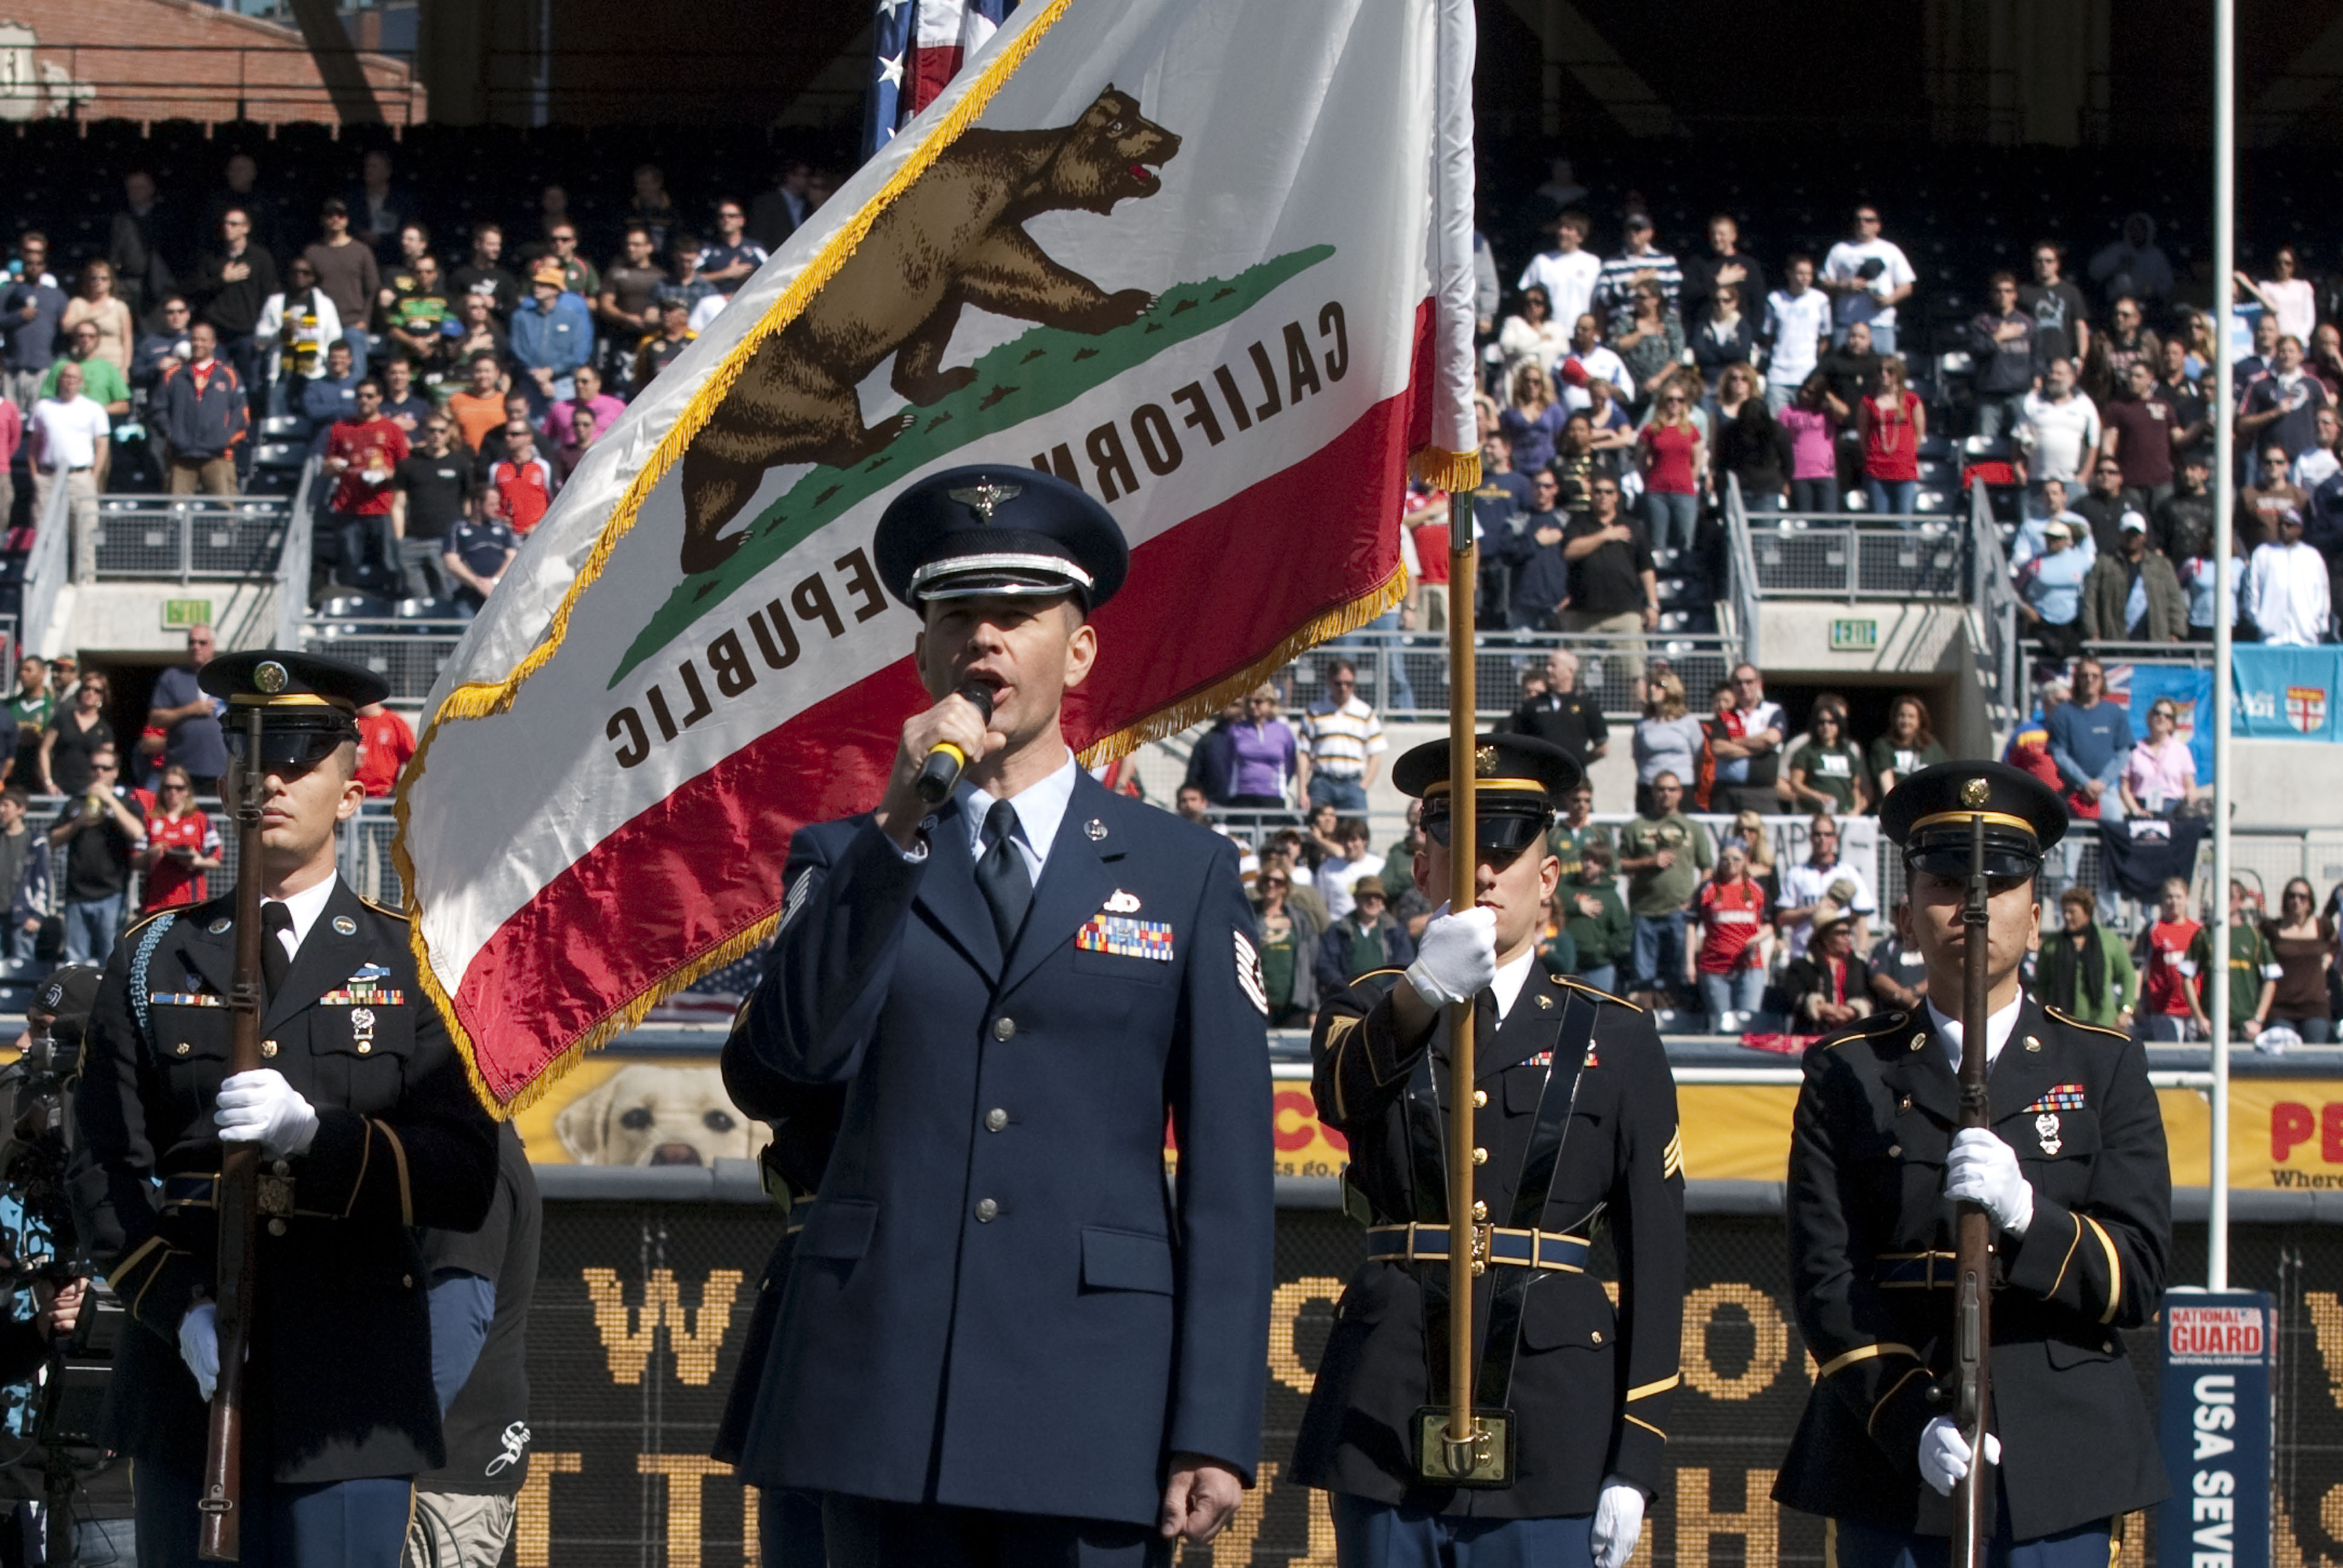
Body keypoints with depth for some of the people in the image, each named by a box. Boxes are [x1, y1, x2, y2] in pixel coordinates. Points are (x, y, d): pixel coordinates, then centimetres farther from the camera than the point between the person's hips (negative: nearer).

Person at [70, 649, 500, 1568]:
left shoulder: (411, 966, 9)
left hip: (349, 1396, -1)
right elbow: (105, 1174, 5)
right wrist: (183, 1311, -11)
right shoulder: (155, 963, 13)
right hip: (188, 1379, 1)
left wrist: (315, 1132, -16)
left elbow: (466, 1183, 0)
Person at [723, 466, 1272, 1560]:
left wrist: (1216, 1431, -4)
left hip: (1091, 1390, -1)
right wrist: (901, 825, -13)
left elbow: (1228, 1170, 4)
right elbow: (798, 1047, -8)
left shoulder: (1185, 875, 9)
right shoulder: (849, 861, 12)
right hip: (883, 1388, 1)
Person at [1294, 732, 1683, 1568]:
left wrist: (1635, 1461, -3)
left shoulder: (1616, 1039, 8)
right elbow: (1343, 1092, -16)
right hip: (1388, 1419, 1)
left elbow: (1655, 1259, 5)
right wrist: (1424, 991, -38)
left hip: (1552, 1423, -1)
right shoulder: (1367, 1014, 10)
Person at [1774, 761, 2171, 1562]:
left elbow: (2137, 1278, 1)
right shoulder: (1848, 1074, 8)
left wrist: (2026, 1214, -19)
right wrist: (1913, 1424, -16)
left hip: (2057, 1467, 0)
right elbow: (1825, 1283, 0)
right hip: (1888, 1462, 0)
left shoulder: (2104, 1067, 10)